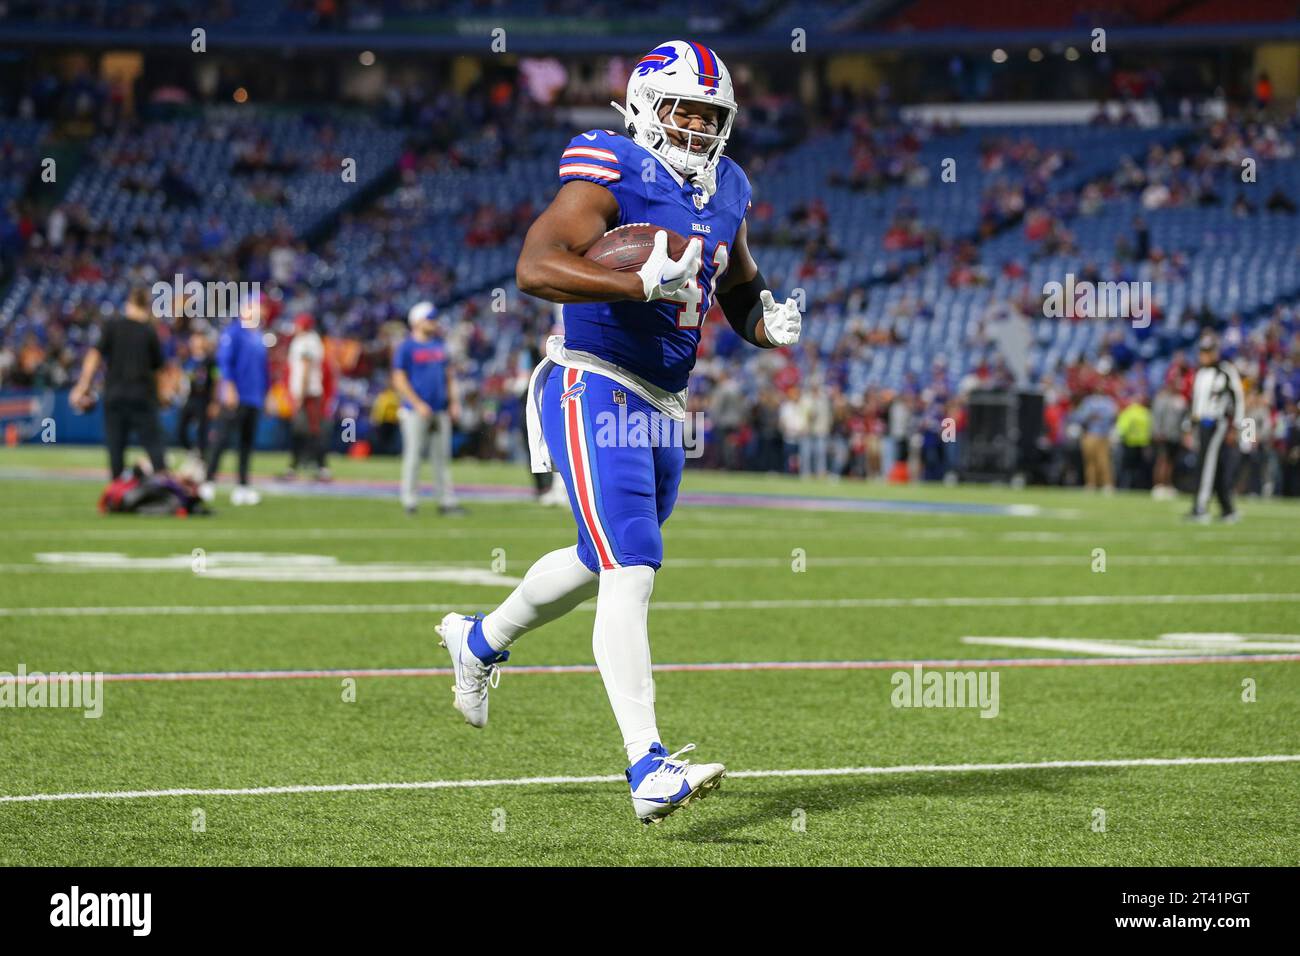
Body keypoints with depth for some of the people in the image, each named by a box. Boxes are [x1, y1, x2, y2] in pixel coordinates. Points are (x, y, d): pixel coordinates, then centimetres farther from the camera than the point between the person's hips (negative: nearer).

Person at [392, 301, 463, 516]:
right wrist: (418, 404, -15)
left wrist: (453, 402, 8)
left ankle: (446, 500, 7)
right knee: (413, 455, -5)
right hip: (416, 412, -6)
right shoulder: (406, 348, -4)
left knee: (442, 456, 6)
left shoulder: (440, 346, 16)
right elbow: (399, 380, -8)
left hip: (440, 410, 6)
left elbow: (448, 376, 20)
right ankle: (410, 501, -1)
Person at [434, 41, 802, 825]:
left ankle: (481, 641, 51)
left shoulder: (724, 195, 12)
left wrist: (771, 320, 3)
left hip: (660, 408, 9)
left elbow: (742, 294, 26)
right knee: (631, 569, -18)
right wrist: (642, 281, -35)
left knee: (600, 565, 23)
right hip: (592, 390, -9)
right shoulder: (612, 177, -12)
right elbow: (536, 266, -26)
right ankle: (649, 769, -23)